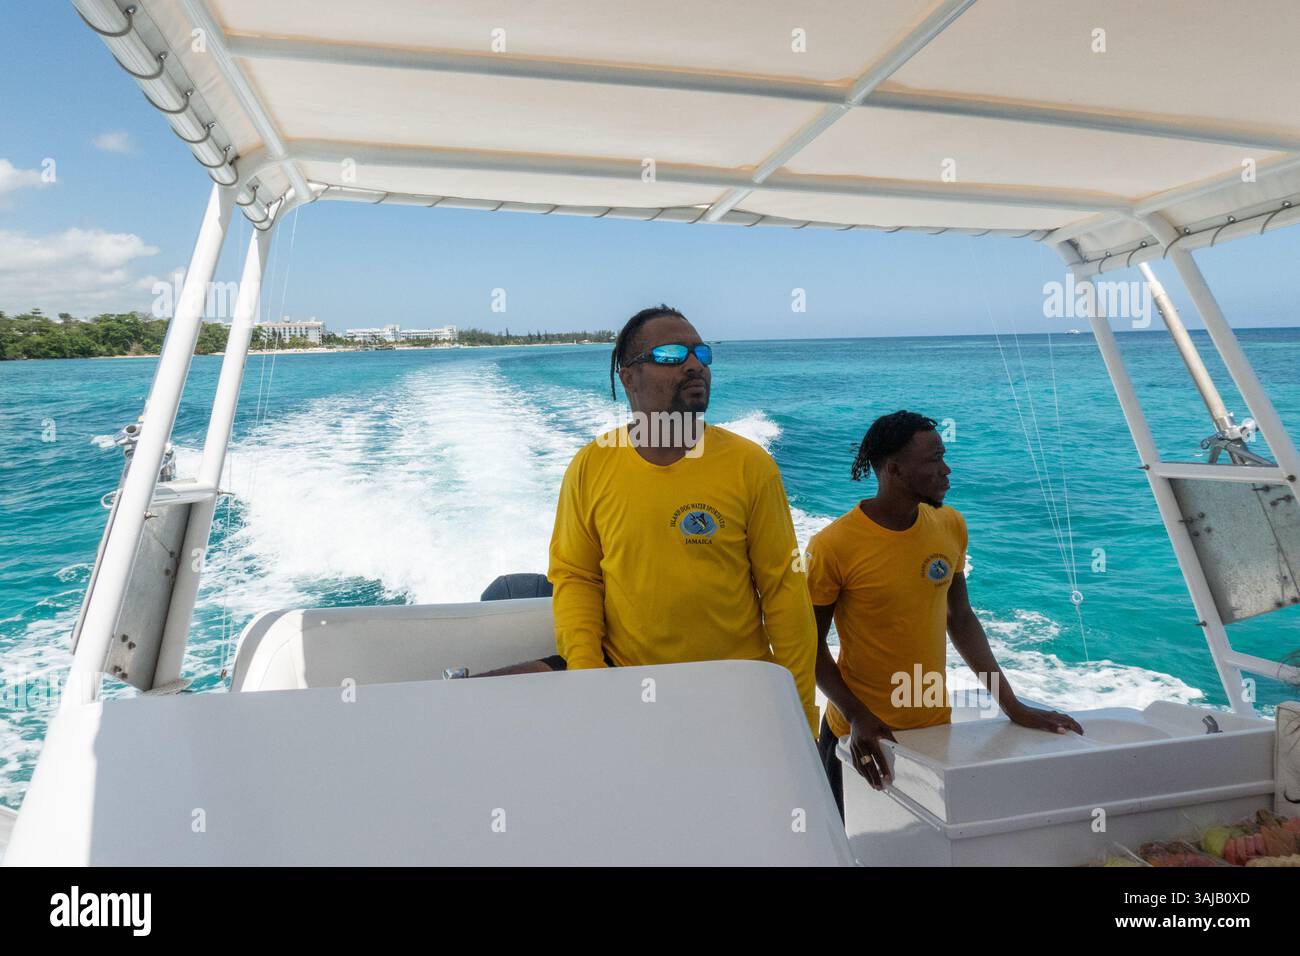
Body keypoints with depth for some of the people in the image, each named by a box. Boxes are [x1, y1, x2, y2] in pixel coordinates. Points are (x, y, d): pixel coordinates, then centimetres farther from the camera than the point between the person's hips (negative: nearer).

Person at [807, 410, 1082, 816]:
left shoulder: (951, 526, -2)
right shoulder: (832, 546, -18)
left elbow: (961, 619, 7)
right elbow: (812, 645, -10)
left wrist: (1012, 705, 4)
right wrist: (857, 717, -21)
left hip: (936, 727, 4)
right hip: (863, 736, -4)